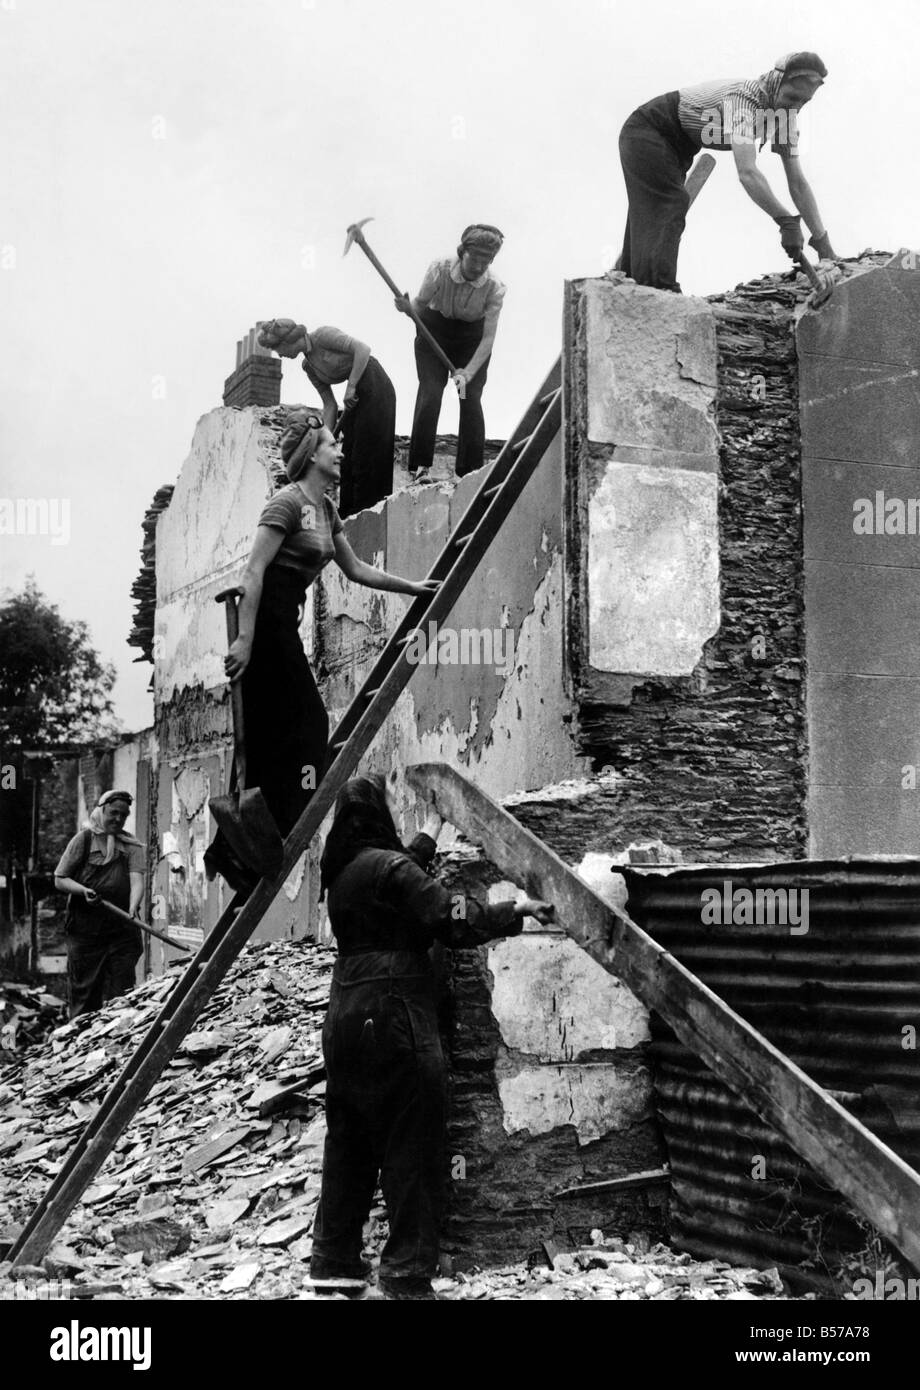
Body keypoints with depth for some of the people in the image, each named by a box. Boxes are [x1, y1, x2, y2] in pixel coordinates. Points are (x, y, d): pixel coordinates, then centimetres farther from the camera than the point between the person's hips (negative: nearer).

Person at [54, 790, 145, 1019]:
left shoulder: (132, 845, 9)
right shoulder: (84, 839, 4)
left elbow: (136, 880, -6)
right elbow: (60, 880, 4)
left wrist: (133, 907, -26)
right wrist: (83, 890, -16)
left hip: (122, 931, 2)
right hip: (85, 929, -2)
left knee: (120, 993, 0)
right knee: (84, 991, 2)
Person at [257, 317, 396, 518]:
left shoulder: (322, 336, -13)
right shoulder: (308, 365, 11)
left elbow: (363, 349, -23)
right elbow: (330, 404, 10)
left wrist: (350, 386, -21)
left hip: (375, 386, -9)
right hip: (356, 396, 9)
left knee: (368, 455, -9)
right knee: (348, 461, 6)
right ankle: (347, 518, 7)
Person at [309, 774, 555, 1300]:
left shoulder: (344, 870, 12)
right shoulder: (389, 867, -13)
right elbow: (452, 920, -17)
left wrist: (433, 830, 44)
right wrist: (519, 909, -7)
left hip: (347, 1015, 9)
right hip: (393, 1015, -9)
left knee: (349, 1140, 15)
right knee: (411, 1148, -3)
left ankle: (334, 1258, 21)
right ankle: (408, 1273, -2)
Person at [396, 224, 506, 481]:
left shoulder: (495, 288, -24)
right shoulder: (439, 270, -25)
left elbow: (489, 337, -23)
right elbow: (421, 304, -10)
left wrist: (468, 373, -33)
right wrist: (407, 307, -35)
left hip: (472, 338, 0)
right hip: (435, 331, 0)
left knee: (471, 398, -10)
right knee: (430, 393, -14)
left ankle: (470, 473, -5)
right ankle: (420, 465, -9)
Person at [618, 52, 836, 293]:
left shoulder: (786, 116, -6)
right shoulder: (745, 99, -34)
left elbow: (797, 182, -5)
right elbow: (747, 172, -46)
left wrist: (823, 242, -12)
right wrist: (786, 221, -51)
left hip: (675, 146, 9)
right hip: (645, 132, -9)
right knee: (667, 211, -22)